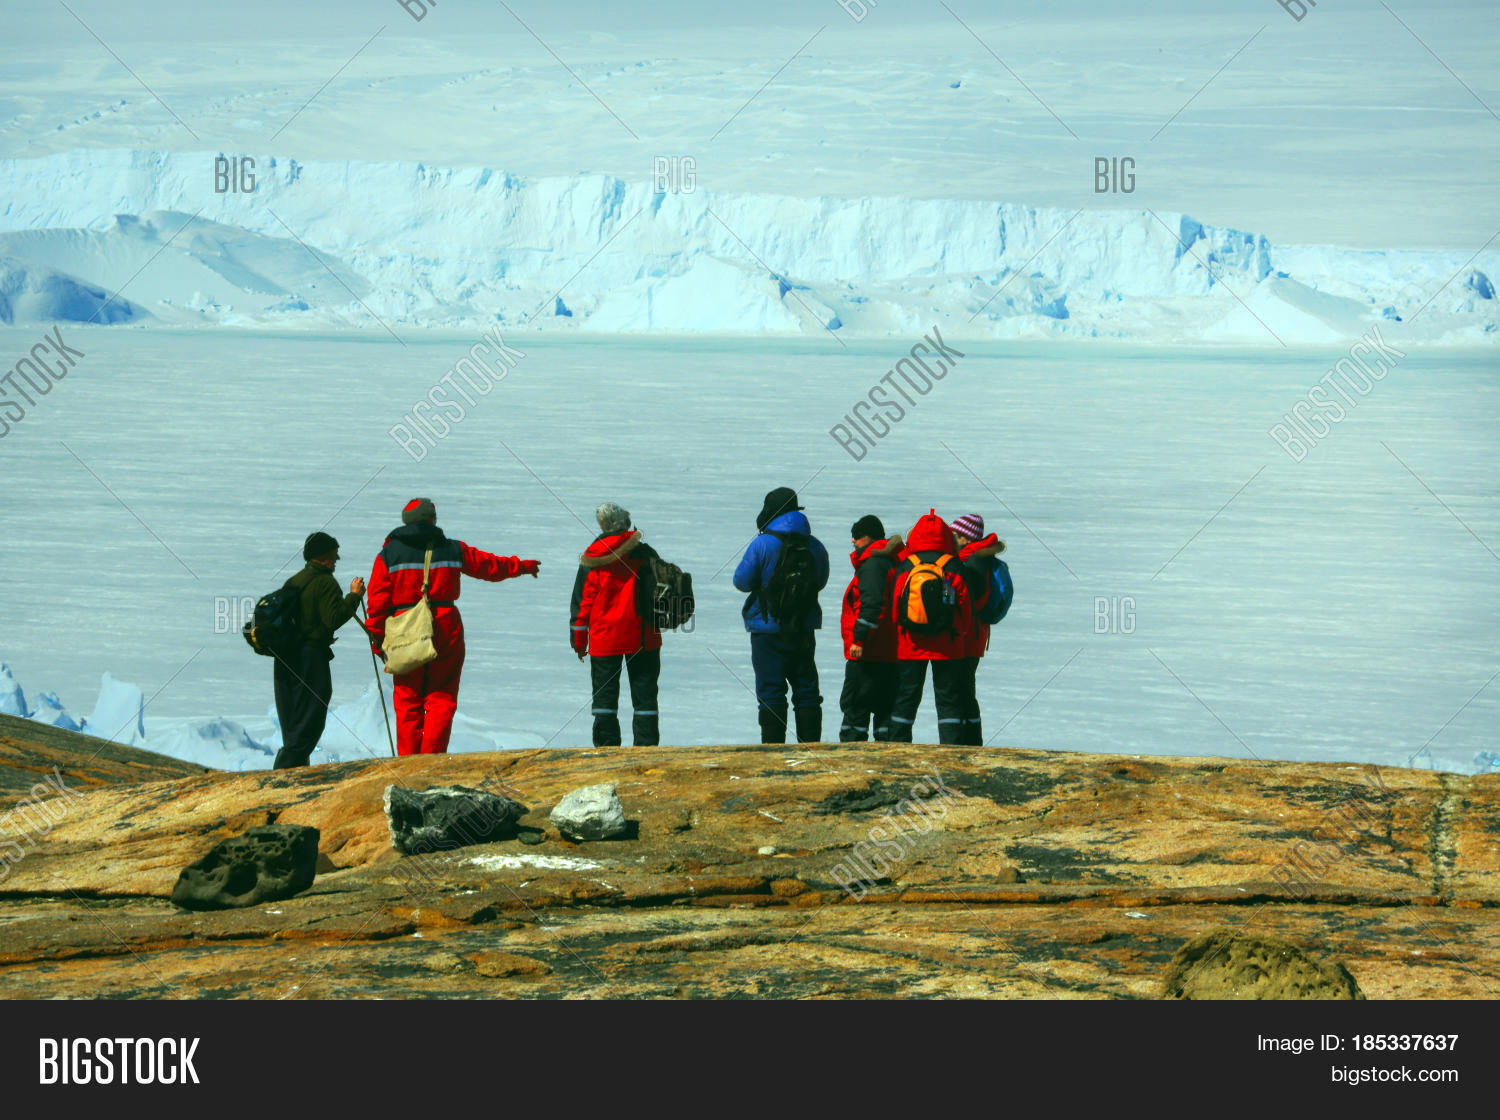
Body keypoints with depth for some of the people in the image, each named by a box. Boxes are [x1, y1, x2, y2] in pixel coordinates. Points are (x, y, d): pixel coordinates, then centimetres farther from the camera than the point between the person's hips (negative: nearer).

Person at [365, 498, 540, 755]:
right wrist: (522, 566, 35)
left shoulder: (389, 553, 2)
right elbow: (490, 565, 18)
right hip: (446, 627, 0)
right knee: (441, 698, 5)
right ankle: (432, 757, -6)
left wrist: (376, 637, 5)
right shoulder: (452, 549, 5)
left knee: (408, 702, 7)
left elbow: (378, 599, -1)